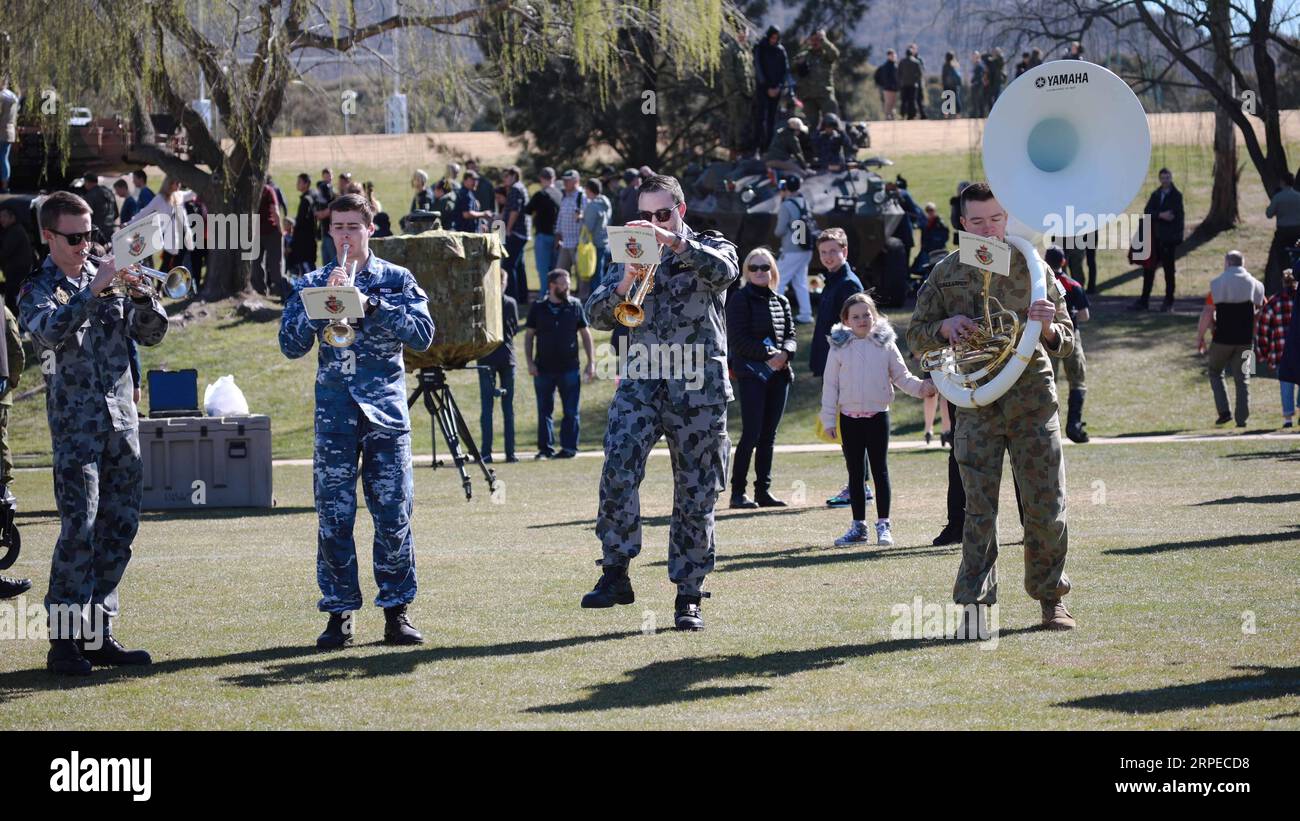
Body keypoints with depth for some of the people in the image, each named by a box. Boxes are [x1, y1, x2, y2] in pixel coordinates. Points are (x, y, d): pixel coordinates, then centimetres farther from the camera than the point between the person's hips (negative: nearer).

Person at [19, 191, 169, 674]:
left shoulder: (107, 279, 14)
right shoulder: (38, 290, 1)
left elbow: (151, 334, 10)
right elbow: (51, 330, -20)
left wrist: (141, 297, -8)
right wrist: (94, 291, -24)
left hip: (122, 418, 5)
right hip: (76, 423, -5)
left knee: (120, 527, 5)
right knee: (80, 529, -12)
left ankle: (98, 632, 13)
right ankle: (63, 639, -8)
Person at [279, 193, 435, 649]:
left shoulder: (397, 280, 7)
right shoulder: (312, 285, 9)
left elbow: (422, 334, -6)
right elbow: (291, 344, -1)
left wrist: (370, 304, -14)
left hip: (386, 410, -1)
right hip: (334, 414, 1)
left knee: (394, 515, -2)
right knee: (334, 517, -2)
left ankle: (397, 611, 6)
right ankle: (339, 613, 4)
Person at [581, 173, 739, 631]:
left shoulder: (709, 247, 8)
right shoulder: (629, 255, 15)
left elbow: (723, 271, -17)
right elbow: (597, 317, 6)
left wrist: (674, 241, -30)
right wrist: (624, 283, -13)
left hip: (699, 387, -1)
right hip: (641, 381, 1)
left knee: (696, 494, 1)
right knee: (618, 468, -22)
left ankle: (688, 596, 8)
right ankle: (615, 573, -16)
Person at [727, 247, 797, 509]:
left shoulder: (781, 302, 16)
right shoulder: (740, 299, -2)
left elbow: (790, 336, 12)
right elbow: (738, 340, -9)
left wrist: (784, 353, -10)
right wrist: (768, 354, -16)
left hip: (779, 372, 6)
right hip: (751, 372, -6)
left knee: (769, 435, 7)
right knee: (751, 433, -10)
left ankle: (763, 490, 12)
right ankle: (738, 492, -5)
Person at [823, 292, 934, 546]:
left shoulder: (886, 344, 1)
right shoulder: (839, 348, 0)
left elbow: (901, 376, 3)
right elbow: (830, 385, 2)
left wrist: (921, 387, -16)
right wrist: (828, 419, -2)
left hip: (878, 415, -1)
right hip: (850, 418, 1)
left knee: (880, 470, 3)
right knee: (855, 472, 8)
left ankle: (883, 525, 8)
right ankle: (858, 526, 14)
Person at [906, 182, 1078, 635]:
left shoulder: (1033, 268, 6)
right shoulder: (946, 273, 6)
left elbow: (1066, 343, 7)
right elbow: (915, 335, 12)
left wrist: (1048, 328, -17)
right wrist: (944, 327, -10)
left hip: (1032, 398, 0)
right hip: (976, 404, 0)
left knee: (1047, 507, 2)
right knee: (979, 509, -4)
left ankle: (1051, 597, 17)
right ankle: (975, 603, -1)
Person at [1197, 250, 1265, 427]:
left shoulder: (1217, 284, -6)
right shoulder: (1255, 285, 4)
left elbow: (1207, 315, -8)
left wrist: (1199, 338, 0)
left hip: (1222, 339, -2)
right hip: (1245, 340, 2)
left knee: (1215, 371, 16)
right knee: (1242, 377, 10)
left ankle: (1224, 411, 2)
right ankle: (1242, 418, 6)